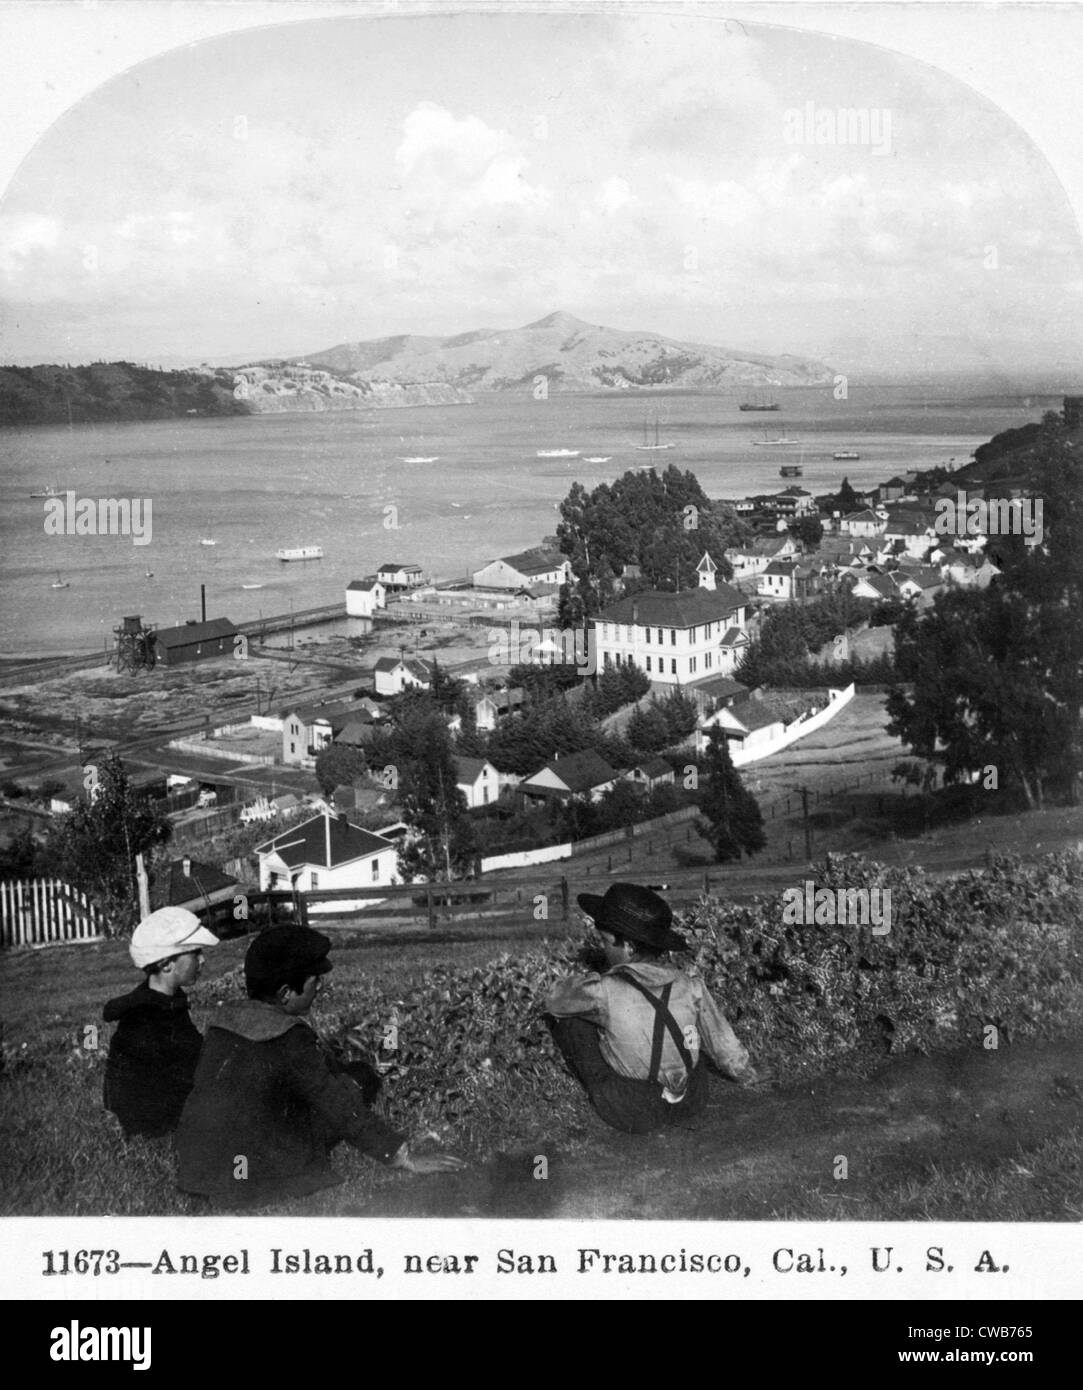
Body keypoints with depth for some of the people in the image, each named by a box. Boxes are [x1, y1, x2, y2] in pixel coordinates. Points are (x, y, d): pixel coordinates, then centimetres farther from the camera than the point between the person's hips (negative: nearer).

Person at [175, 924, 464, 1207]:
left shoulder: (225, 1019, 3)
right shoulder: (289, 1038, -20)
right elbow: (343, 1110, -17)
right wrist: (406, 1159, -12)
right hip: (257, 1184, -7)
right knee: (349, 1087, 1)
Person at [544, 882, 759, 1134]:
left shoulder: (604, 993, -22)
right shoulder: (690, 987, -11)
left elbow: (554, 1002, -2)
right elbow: (725, 1047, 3)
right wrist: (748, 1077, 23)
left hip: (632, 1116, -4)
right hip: (692, 1105, 4)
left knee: (563, 1016, 1)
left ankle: (603, 1093, 14)